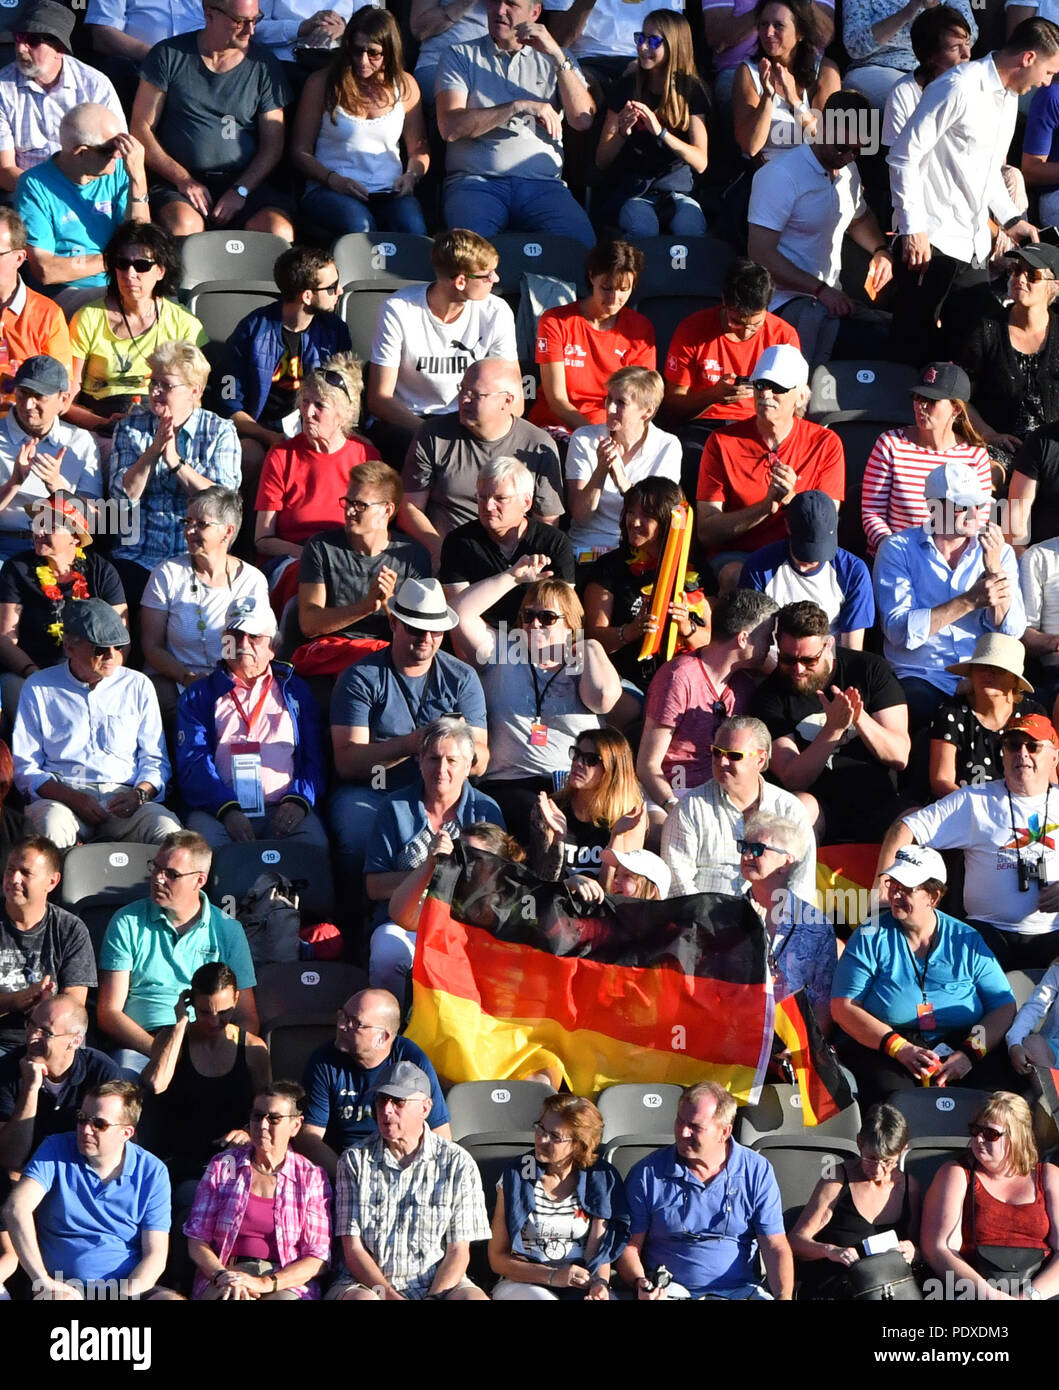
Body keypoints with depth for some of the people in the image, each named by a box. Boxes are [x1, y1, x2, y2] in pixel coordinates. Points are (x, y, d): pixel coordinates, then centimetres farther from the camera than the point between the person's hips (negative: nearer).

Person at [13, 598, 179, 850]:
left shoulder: (139, 686, 17)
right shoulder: (39, 689, 10)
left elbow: (154, 760, 16)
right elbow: (24, 767, 6)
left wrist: (139, 793, -8)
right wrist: (73, 799, -11)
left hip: (124, 797, 1)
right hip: (61, 797, -1)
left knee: (166, 827, -32)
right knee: (51, 824, -38)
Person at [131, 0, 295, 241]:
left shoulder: (264, 66, 9)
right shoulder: (169, 56, 5)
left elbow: (272, 145, 8)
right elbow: (141, 126, 3)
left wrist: (240, 191, -9)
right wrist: (184, 180, -9)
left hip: (246, 182, 2)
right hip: (178, 182, -2)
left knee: (279, 231, -30)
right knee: (182, 226, -37)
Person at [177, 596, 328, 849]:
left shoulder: (295, 691, 23)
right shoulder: (199, 696, 18)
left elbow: (314, 758, 14)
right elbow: (193, 762, 4)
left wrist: (299, 800, -8)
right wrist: (227, 809, -15)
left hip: (282, 810, 1)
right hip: (218, 809, -1)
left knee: (314, 843, -32)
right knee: (204, 846, -35)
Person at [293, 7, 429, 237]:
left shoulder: (404, 85, 14)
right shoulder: (321, 83, 5)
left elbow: (419, 149, 21)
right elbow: (300, 151, 5)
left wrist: (411, 176, -2)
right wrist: (333, 179, -13)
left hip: (389, 192, 2)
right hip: (329, 190, -2)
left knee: (412, 228, -34)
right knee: (359, 226, -38)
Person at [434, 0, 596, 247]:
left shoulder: (551, 60, 19)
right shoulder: (461, 57, 13)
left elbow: (582, 121, 2)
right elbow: (450, 127, -3)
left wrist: (557, 55, -5)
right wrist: (520, 106, -8)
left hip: (542, 183, 2)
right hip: (475, 180, -2)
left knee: (580, 242, -29)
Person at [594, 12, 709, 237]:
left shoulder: (691, 90, 6)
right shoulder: (626, 87, 7)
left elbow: (700, 163, -6)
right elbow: (601, 162, 5)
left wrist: (660, 132, -22)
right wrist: (622, 133, -17)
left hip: (676, 190, 0)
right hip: (629, 190, 0)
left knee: (690, 229, -35)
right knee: (640, 227, -36)